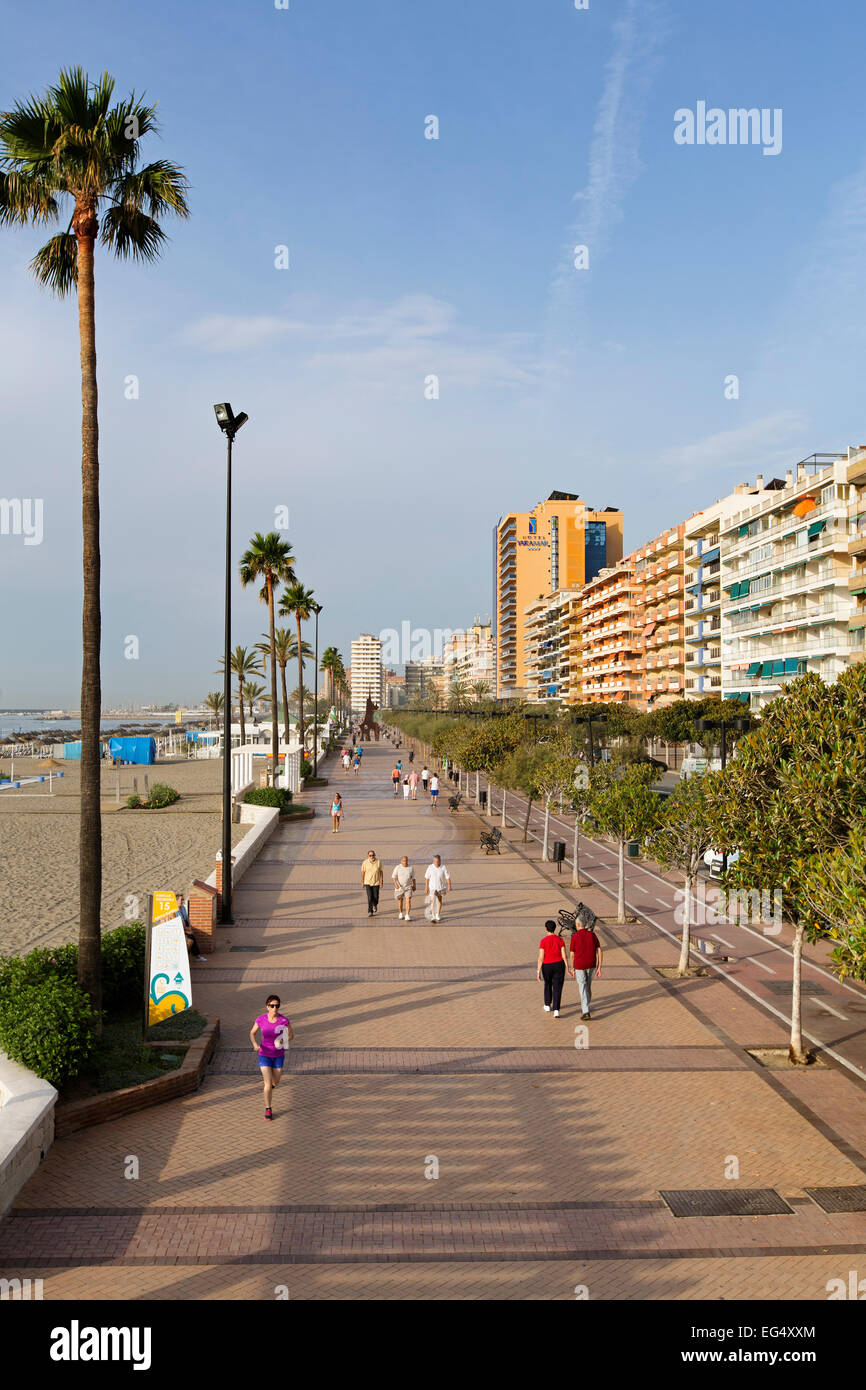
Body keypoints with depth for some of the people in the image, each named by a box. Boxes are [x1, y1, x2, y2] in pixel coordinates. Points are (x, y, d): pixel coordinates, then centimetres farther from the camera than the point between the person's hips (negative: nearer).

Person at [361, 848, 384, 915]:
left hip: (376, 882, 1)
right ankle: (370, 911, -2)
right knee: (370, 897, -9)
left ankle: (375, 905, 39)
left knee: (376, 897, 6)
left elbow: (381, 872, -2)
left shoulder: (378, 862, -8)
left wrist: (381, 881, -5)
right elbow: (363, 872, 1)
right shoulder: (365, 862, -8)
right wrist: (362, 882, 4)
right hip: (368, 882, -1)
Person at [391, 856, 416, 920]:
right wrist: (395, 884, -24)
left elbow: (413, 877, 7)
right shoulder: (397, 867, -8)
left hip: (408, 887, 0)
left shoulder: (411, 868, -3)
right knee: (400, 901, 13)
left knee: (408, 900, -13)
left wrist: (414, 886, 10)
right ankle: (401, 914, 32)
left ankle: (407, 916, -14)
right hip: (399, 887, 0)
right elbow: (393, 877, -11)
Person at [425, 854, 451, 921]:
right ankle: (433, 916, -14)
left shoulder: (443, 867, -13)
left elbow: (448, 877, -12)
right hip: (433, 887, -1)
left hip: (441, 887, 1)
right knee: (433, 901, -12)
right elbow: (427, 877, -2)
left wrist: (449, 886, -21)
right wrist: (427, 887, 0)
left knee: (439, 901, 13)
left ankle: (438, 915, 28)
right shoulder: (430, 867, -11)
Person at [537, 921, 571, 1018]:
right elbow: (564, 955, -6)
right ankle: (556, 1010, -8)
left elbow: (541, 957, -13)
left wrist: (538, 971, -9)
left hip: (547, 966, 0)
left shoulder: (543, 941, -11)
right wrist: (568, 969, 2)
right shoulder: (560, 940, -5)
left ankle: (547, 1006, 35)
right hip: (559, 965, 1)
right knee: (557, 988, 3)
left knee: (548, 984, 23)